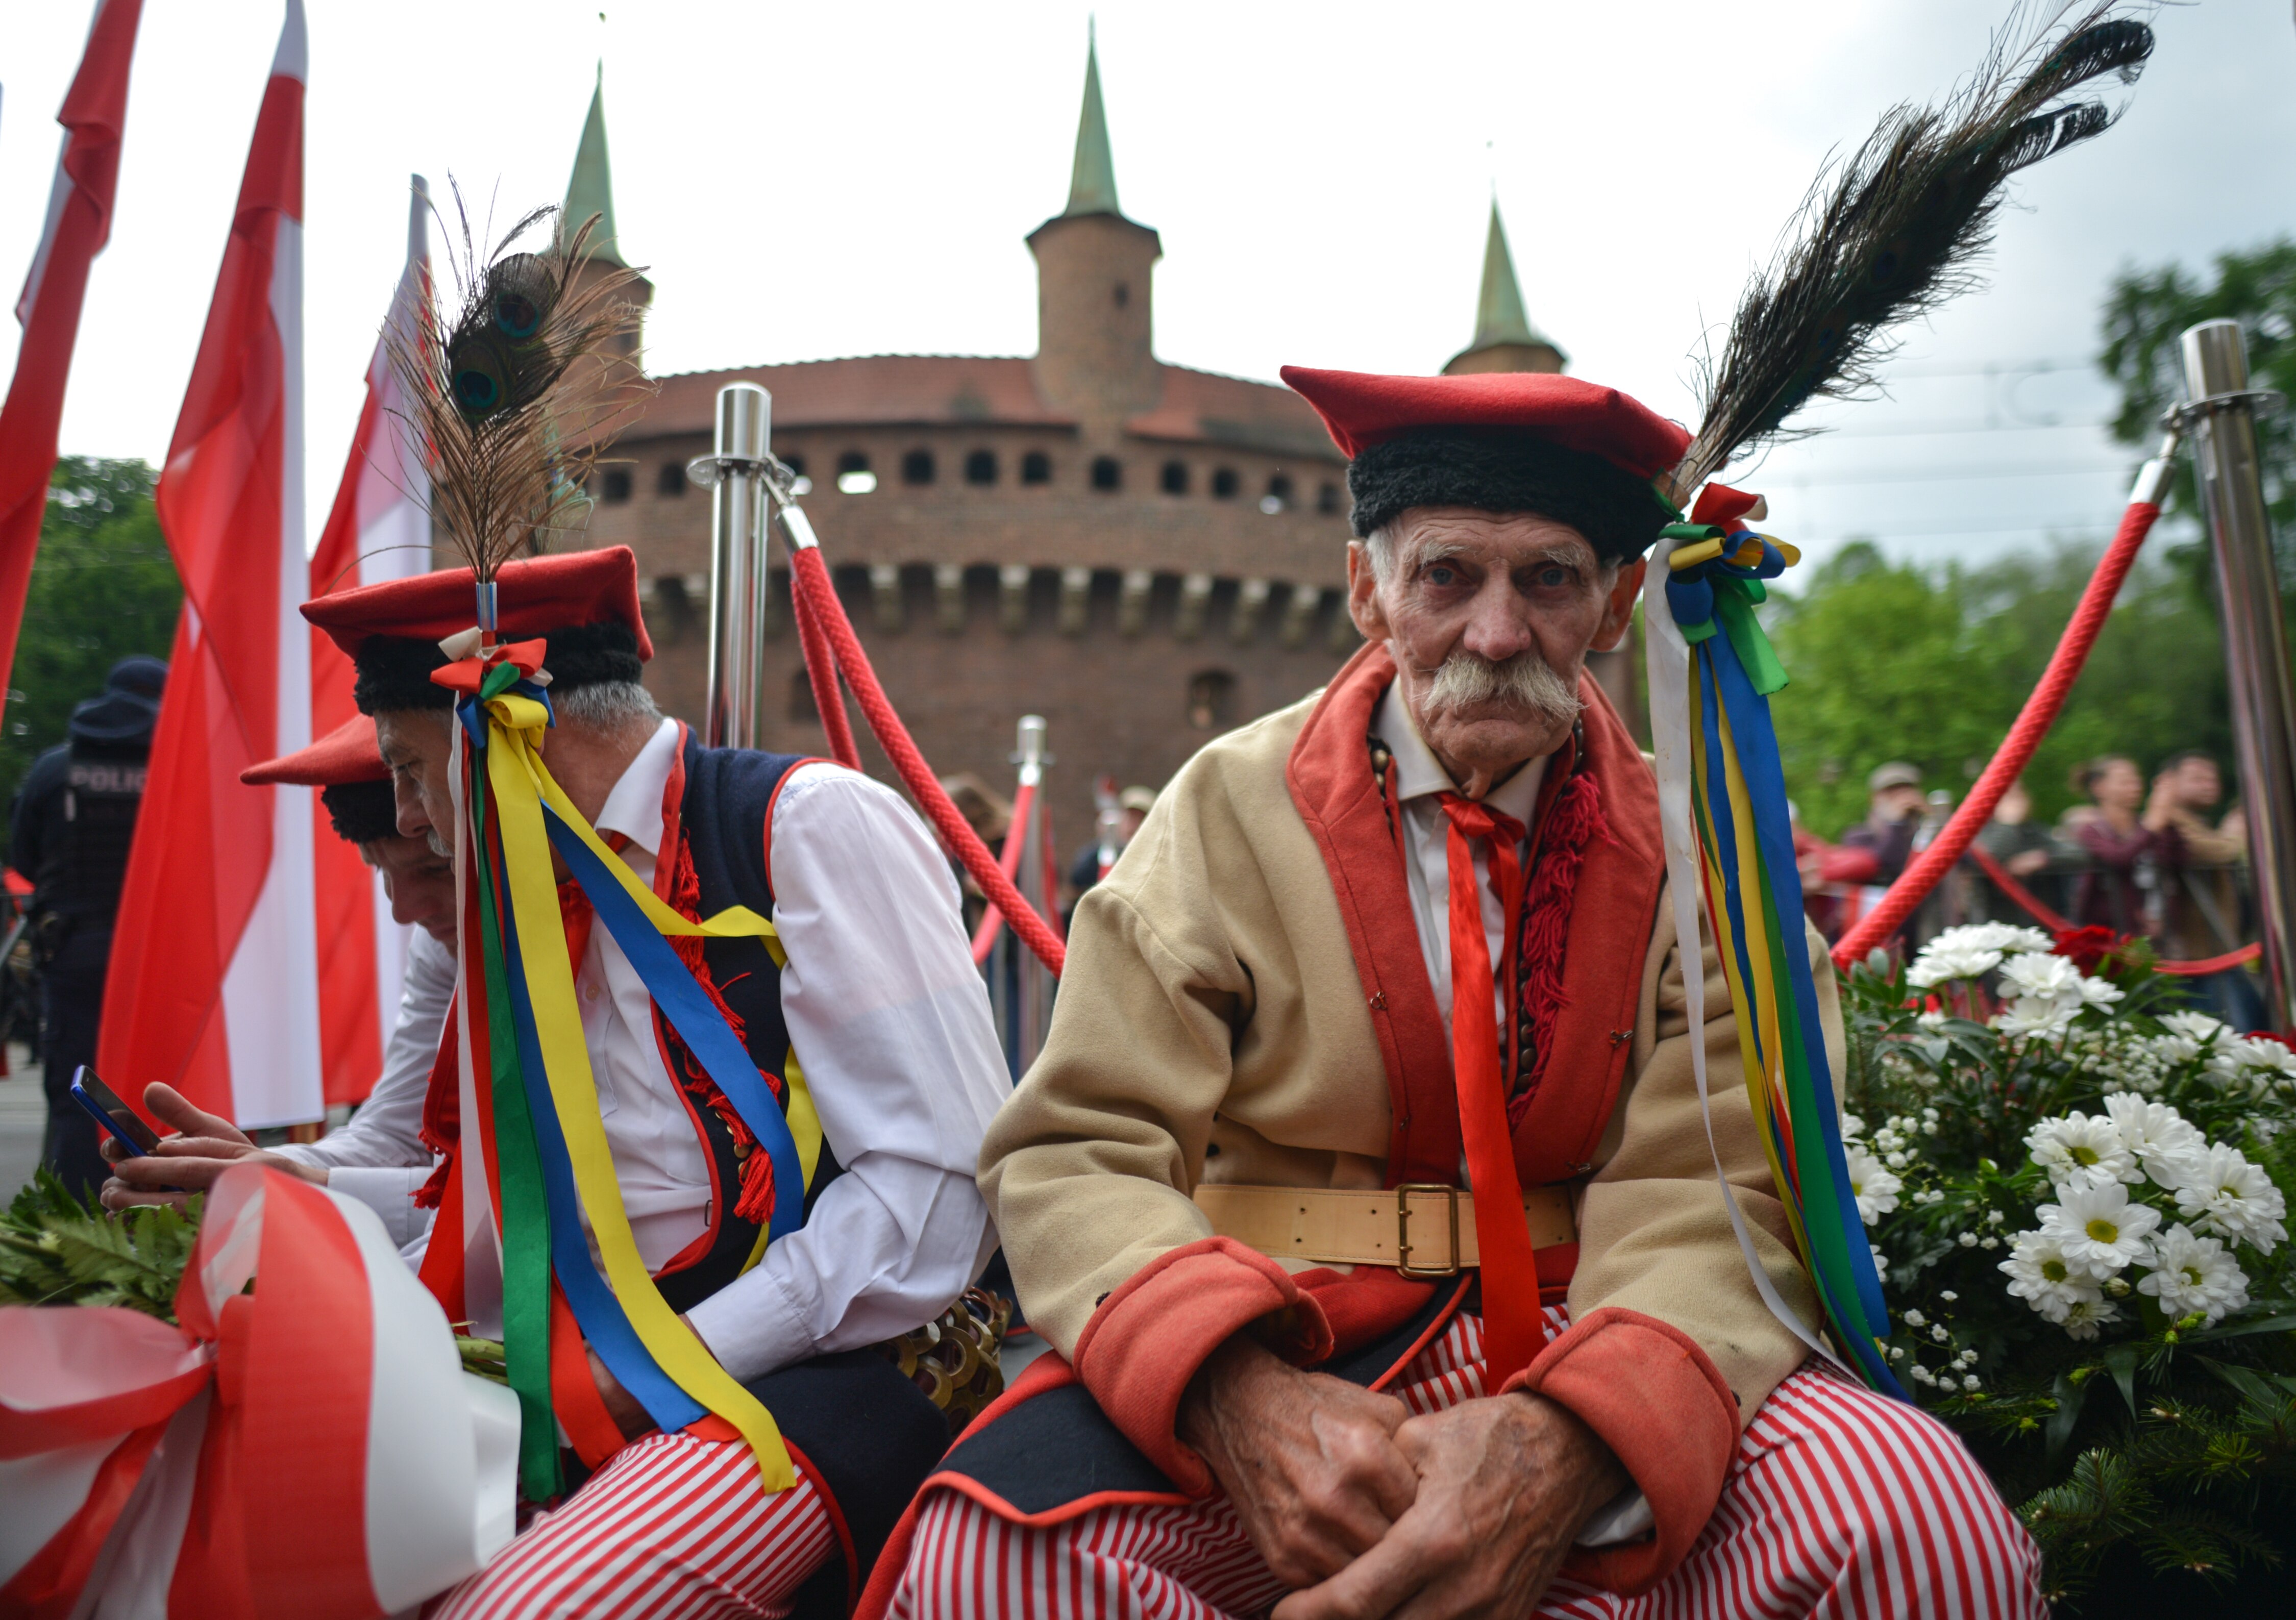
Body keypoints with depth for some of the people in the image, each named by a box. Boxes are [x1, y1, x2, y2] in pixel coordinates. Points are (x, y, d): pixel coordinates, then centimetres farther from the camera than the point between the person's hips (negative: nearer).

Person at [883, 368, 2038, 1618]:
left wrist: (1567, 1445, -29)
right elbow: (1081, 1155, -7)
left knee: (1913, 1519, -28)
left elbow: (1709, 1202, -7)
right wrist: (1235, 1398, -28)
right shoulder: (1228, 808, -1)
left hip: (1583, 1358, 2)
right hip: (1273, 1363, -1)